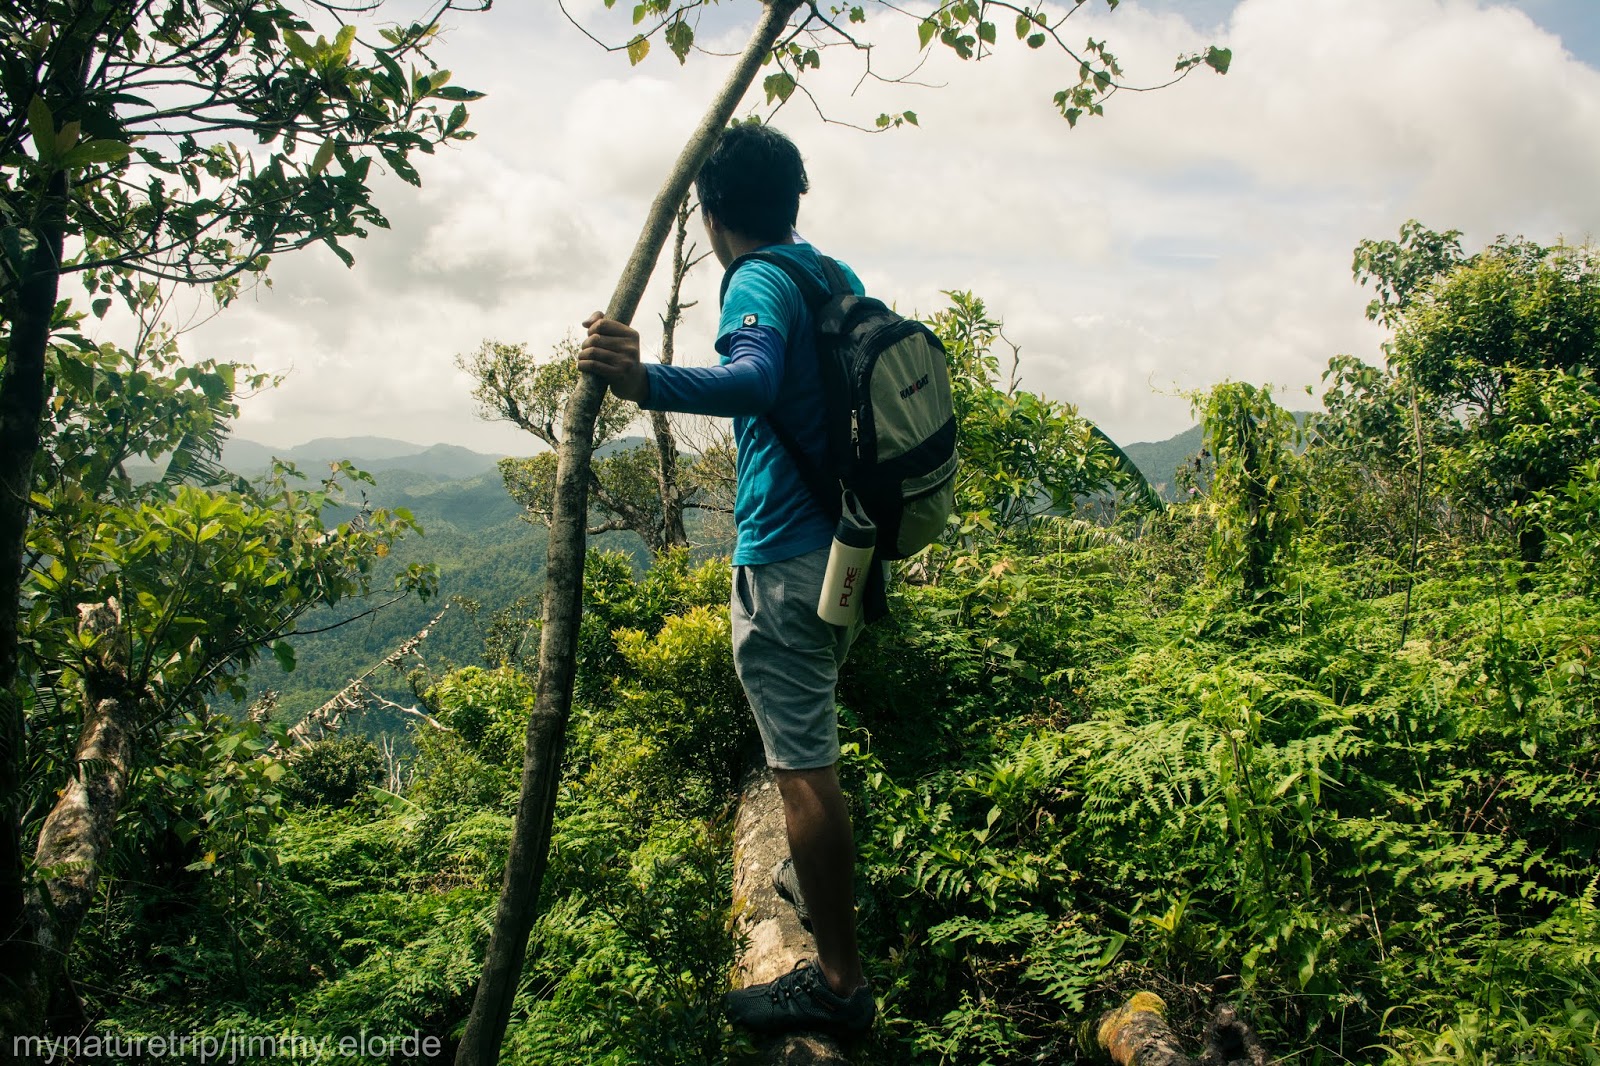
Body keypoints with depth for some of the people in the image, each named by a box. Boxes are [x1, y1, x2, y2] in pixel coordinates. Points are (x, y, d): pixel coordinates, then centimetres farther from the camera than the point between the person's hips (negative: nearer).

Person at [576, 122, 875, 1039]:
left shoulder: (759, 282, -13)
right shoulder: (839, 277, 13)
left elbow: (752, 379, -35)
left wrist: (646, 383, -50)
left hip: (786, 559, -10)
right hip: (850, 548, 10)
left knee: (804, 766, -3)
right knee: (813, 744, 27)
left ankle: (840, 981, 6)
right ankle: (823, 884, 46)